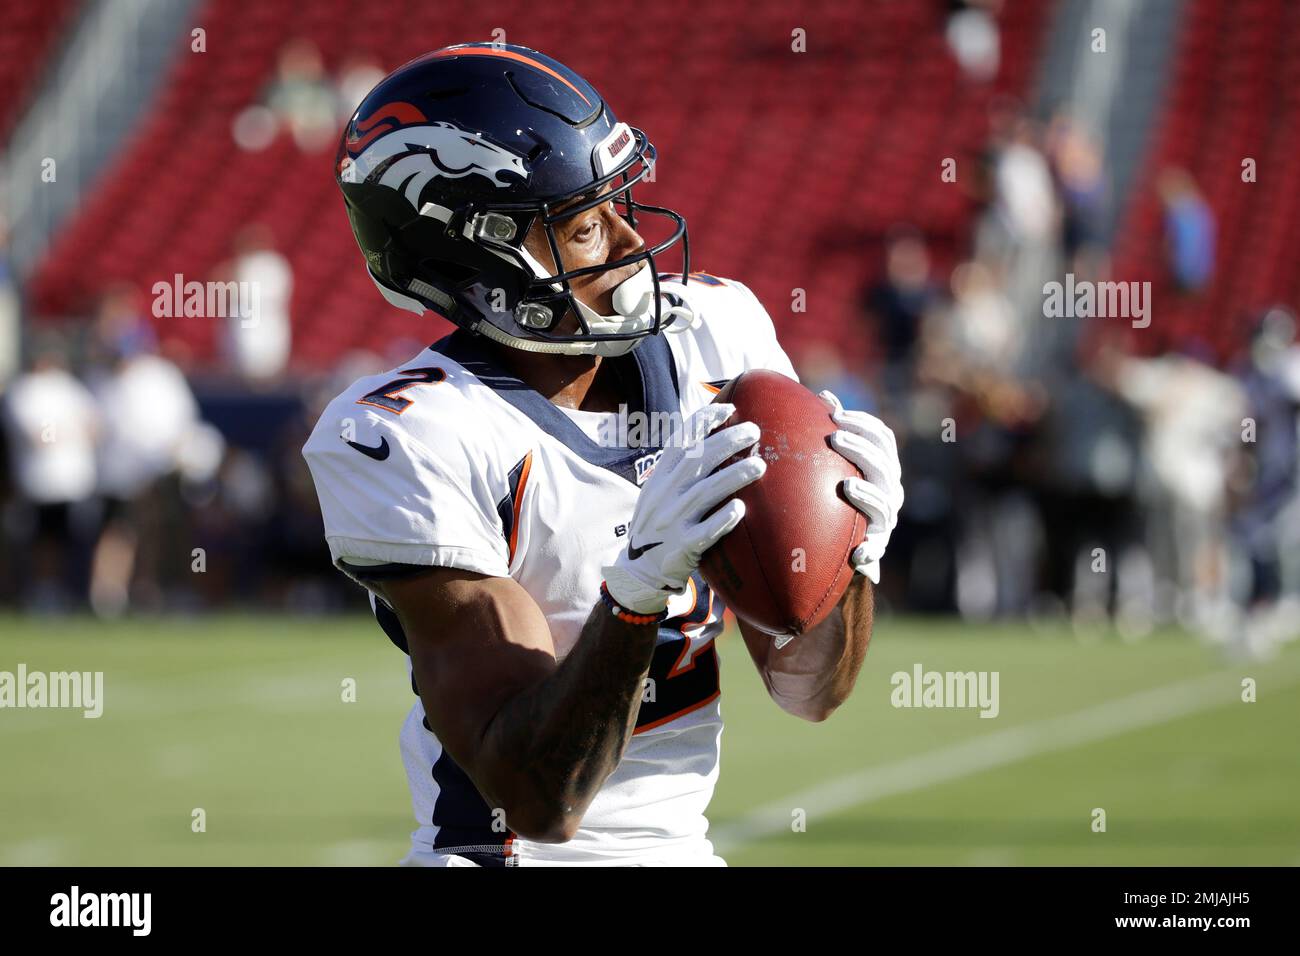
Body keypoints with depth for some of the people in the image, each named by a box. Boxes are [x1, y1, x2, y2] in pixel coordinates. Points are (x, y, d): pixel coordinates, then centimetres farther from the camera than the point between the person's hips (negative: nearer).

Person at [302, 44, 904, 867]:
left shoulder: (716, 336, -1)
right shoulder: (418, 441, -17)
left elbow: (808, 690, 4)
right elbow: (537, 798, -21)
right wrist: (639, 590, -33)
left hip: (682, 846, 5)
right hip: (510, 853, -5)